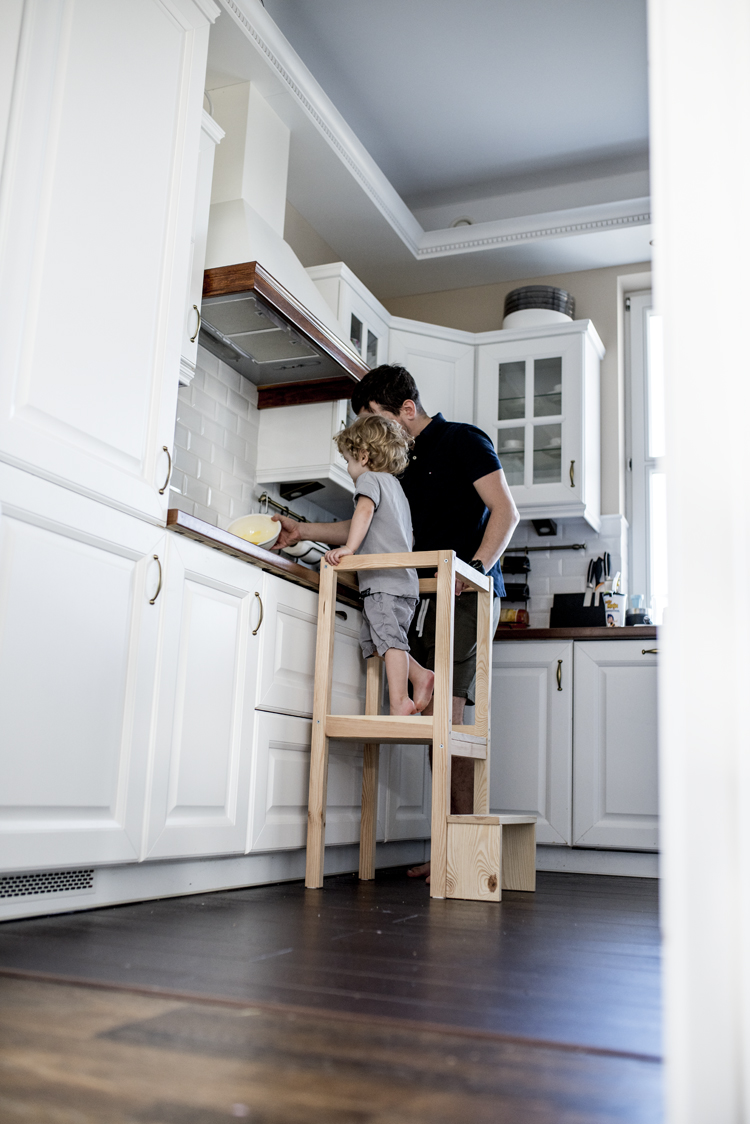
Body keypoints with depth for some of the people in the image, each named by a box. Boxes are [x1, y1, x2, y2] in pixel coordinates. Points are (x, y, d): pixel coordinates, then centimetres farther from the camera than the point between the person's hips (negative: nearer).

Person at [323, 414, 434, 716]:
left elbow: (364, 512, -20)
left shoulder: (369, 478, 1)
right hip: (403, 579, 10)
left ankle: (399, 702, -17)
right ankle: (420, 676, 4)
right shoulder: (395, 485, 30)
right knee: (375, 641, 10)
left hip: (385, 578, -10)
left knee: (388, 638, -13)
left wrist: (348, 548, -28)